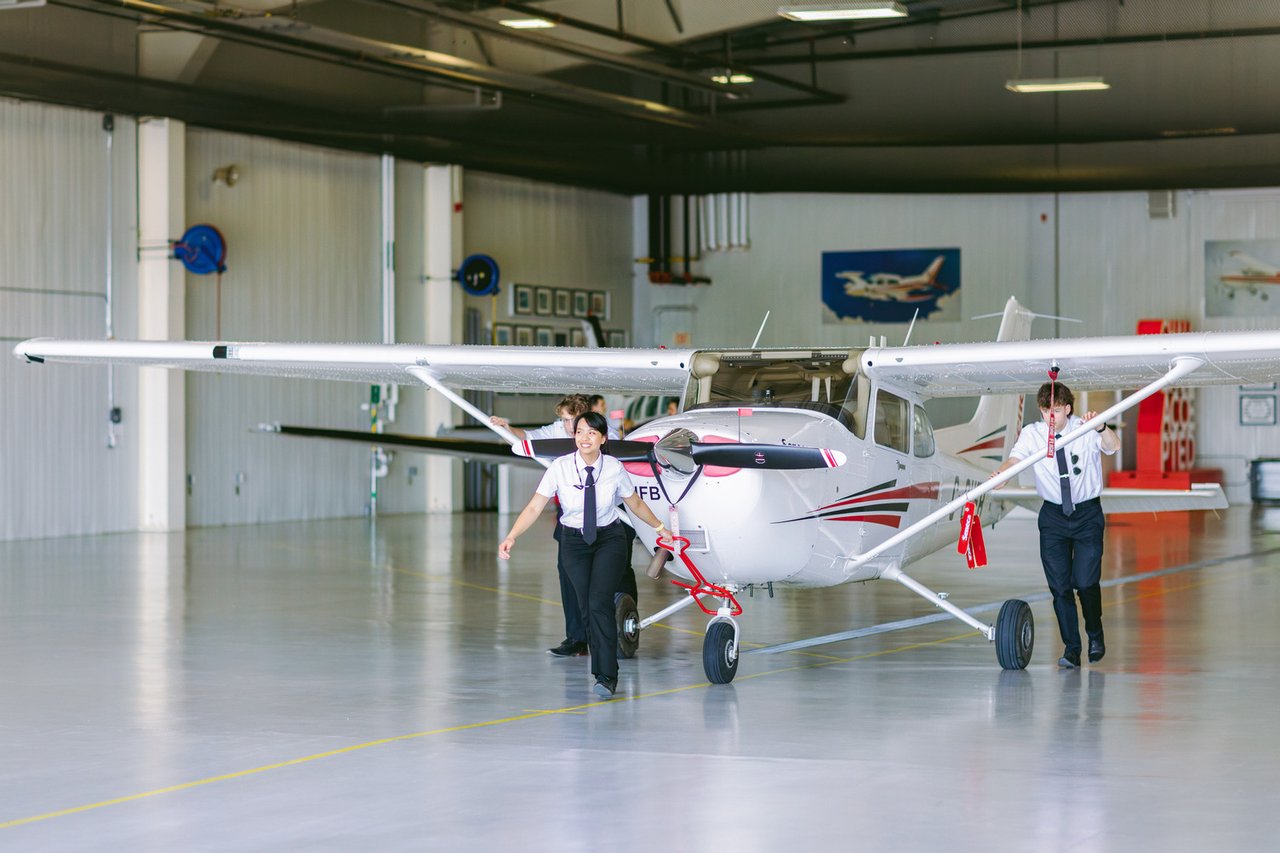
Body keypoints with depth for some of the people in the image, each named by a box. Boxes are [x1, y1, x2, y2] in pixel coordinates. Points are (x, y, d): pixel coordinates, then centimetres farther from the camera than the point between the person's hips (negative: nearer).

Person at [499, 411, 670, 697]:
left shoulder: (614, 469, -10)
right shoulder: (560, 468, -13)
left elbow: (635, 504, 7)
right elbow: (535, 507, -14)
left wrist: (660, 528, 15)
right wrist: (511, 537, -25)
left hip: (610, 538, -2)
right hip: (574, 541, 2)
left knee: (599, 602, -19)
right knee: (587, 608, -1)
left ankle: (607, 677, -18)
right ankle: (602, 670, 14)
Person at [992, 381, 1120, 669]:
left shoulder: (1086, 431, -10)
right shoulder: (1032, 433, -6)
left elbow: (1113, 446, -27)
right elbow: (1015, 458, -21)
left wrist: (1101, 428, -49)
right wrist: (1000, 473, -44)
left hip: (1088, 514, -2)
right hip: (1053, 516, 2)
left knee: (1085, 581, -10)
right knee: (1059, 585, 0)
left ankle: (1095, 635, 17)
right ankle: (1071, 649, 11)